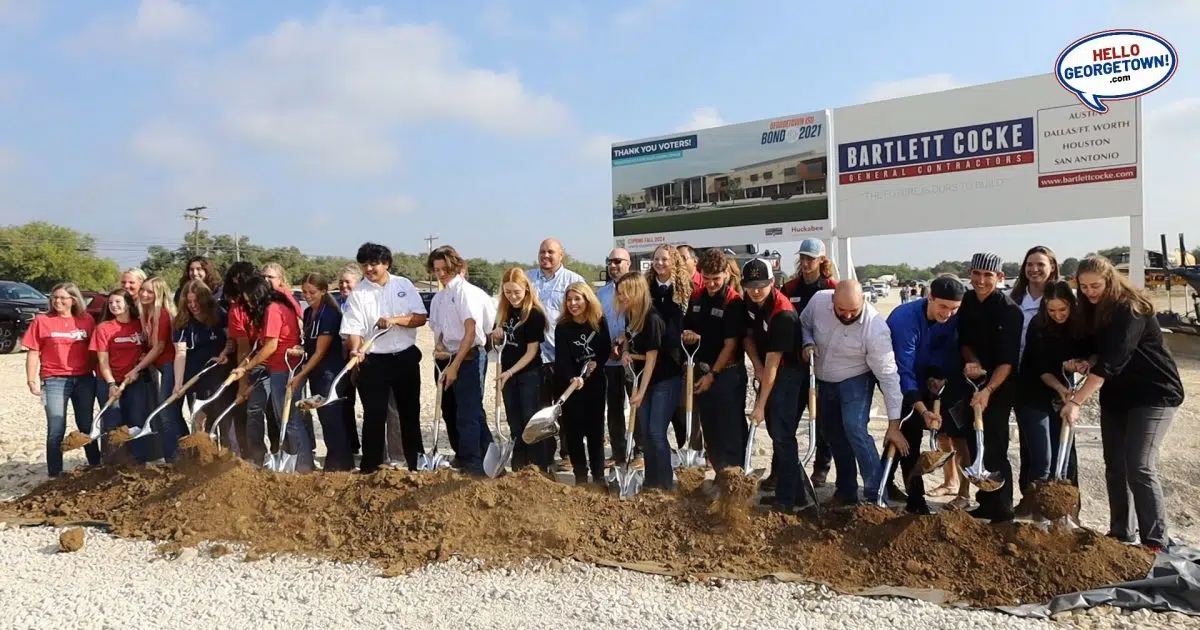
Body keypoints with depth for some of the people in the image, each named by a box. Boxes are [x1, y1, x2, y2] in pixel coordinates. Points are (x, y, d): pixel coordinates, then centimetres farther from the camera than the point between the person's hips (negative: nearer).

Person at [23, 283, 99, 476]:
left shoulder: (87, 320, 3)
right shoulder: (42, 321, -2)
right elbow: (33, 353, -1)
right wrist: (32, 381, -6)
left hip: (84, 379, 2)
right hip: (54, 380, -2)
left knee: (87, 426, 14)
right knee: (56, 430, -2)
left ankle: (96, 466, 24)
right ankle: (55, 474, 7)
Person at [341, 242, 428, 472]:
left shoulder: (404, 285, 2)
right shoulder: (358, 294, -3)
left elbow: (421, 318, -2)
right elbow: (354, 329, -12)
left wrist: (395, 320, -17)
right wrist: (357, 350, -31)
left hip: (406, 358, 2)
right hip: (374, 361, -2)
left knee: (410, 412, 13)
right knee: (374, 414, -1)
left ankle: (416, 463, 26)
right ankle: (370, 467, 9)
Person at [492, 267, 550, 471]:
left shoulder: (534, 314, -13)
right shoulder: (504, 311, 6)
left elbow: (532, 351, -15)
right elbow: (498, 341, 17)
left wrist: (510, 372, -20)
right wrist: (495, 335, -6)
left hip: (529, 374, -6)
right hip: (507, 373, 6)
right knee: (515, 425, 12)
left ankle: (540, 469, 3)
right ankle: (518, 469, 21)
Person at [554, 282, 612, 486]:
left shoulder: (599, 321, -4)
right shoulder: (562, 327, -11)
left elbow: (606, 348, 6)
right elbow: (562, 359, -20)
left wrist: (596, 362, -13)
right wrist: (572, 378, -37)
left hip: (595, 381, 2)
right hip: (571, 382, -2)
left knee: (595, 428, 6)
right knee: (573, 430, -1)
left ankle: (598, 477, 13)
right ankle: (580, 477, 10)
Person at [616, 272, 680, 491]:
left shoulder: (652, 319, -22)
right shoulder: (629, 316, 2)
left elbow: (651, 359, -22)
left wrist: (641, 392, -21)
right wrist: (625, 352, -3)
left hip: (665, 381, -8)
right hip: (645, 380, 8)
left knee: (656, 433, -10)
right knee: (645, 433, 9)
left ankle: (666, 484, 1)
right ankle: (651, 481, 20)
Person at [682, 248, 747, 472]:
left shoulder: (734, 302, -13)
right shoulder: (696, 297, 6)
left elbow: (731, 344, -15)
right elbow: (687, 327, 18)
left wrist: (713, 374, -15)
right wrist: (687, 334, -6)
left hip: (727, 373, -7)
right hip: (702, 370, 7)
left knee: (731, 429, -2)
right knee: (709, 428, 13)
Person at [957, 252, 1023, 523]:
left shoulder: (1009, 310, -16)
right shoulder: (966, 302, 1)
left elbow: (1008, 360, -21)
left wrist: (988, 390, -30)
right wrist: (971, 361, -11)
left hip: (999, 387, -6)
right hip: (971, 382, 6)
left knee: (994, 450, -8)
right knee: (974, 446, 12)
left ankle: (1002, 513, 3)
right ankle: (985, 504, 26)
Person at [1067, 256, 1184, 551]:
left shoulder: (1130, 310, -21)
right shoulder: (1095, 310, 5)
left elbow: (1111, 360, -30)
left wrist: (1076, 401, -34)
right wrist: (1085, 363, -8)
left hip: (1154, 394, -8)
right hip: (1117, 395, 8)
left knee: (1140, 468, -14)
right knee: (1115, 466, 9)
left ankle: (1156, 542, -7)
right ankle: (1121, 532, 19)